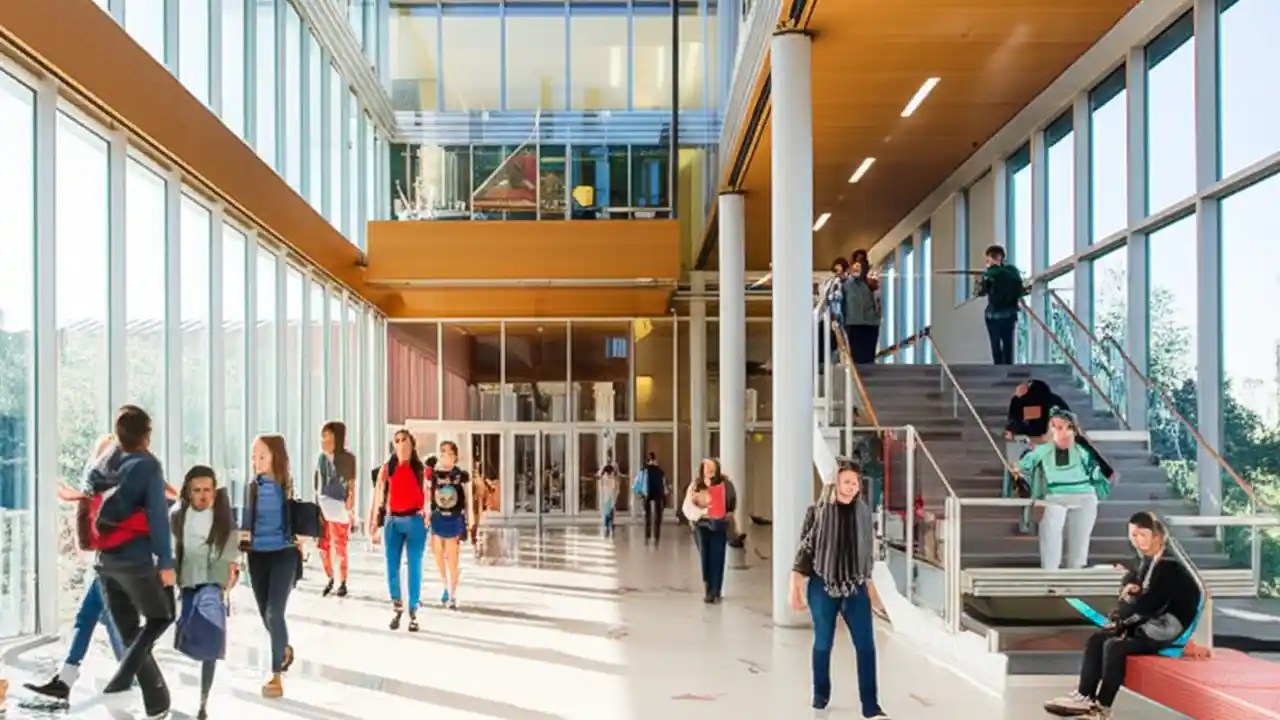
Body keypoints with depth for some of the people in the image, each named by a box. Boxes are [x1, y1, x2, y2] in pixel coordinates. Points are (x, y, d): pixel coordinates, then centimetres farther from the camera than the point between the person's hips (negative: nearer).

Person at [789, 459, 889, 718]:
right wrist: (795, 589, -6)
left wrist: (871, 588, 14)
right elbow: (804, 552, -4)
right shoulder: (817, 512, -7)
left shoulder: (862, 512, 2)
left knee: (866, 645, -4)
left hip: (855, 588, 2)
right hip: (823, 588, -2)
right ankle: (820, 695, 29)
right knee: (823, 643, 10)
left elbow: (867, 553, 11)